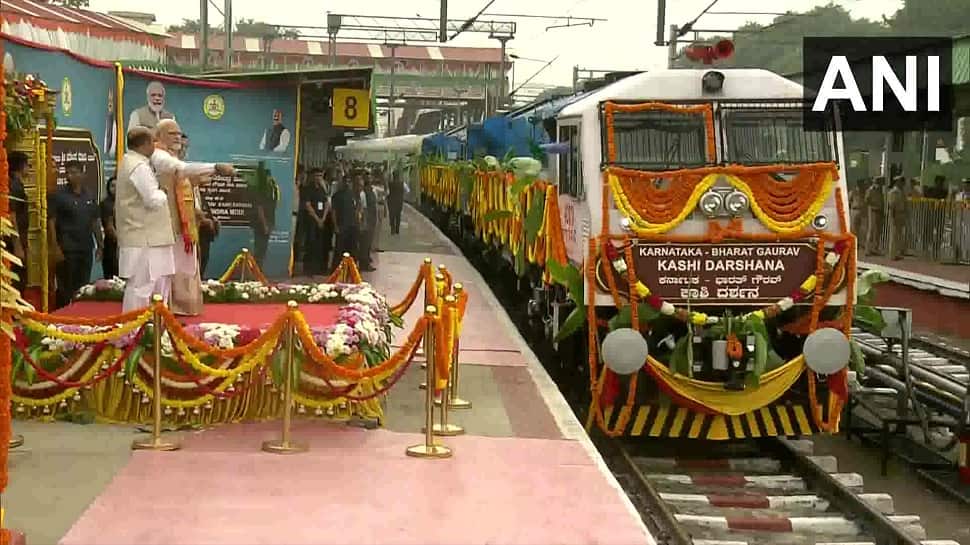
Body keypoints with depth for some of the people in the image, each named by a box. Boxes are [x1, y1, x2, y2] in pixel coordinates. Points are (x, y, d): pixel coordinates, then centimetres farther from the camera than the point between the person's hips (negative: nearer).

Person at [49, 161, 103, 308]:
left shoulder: (89, 197, 12)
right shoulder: (58, 196, -4)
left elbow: (95, 222, 16)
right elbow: (51, 222, -8)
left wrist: (100, 245, 12)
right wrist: (55, 247, -15)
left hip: (86, 249, 5)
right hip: (67, 250, -5)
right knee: (66, 288, -4)